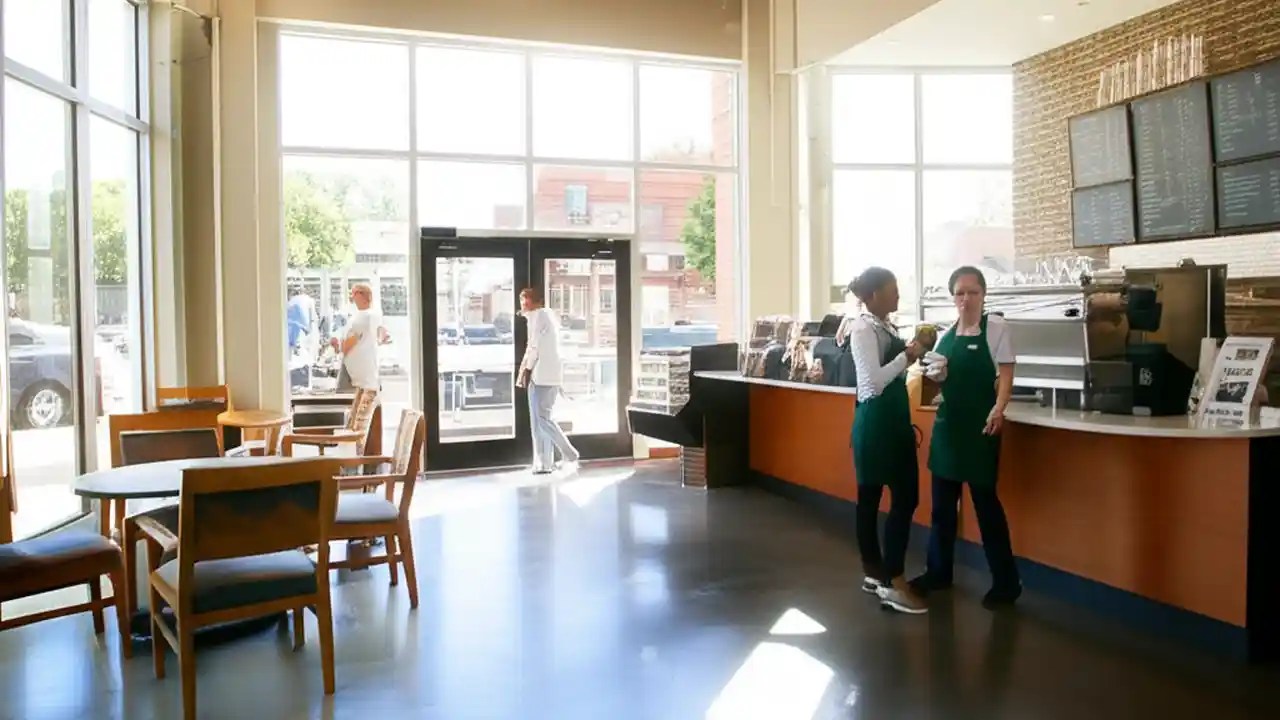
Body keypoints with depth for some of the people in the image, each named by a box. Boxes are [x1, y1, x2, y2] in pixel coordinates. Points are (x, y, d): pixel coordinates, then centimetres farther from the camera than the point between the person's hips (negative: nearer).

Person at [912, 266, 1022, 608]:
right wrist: (934, 374, -5)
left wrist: (998, 410, -24)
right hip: (948, 421, 6)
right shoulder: (946, 333, 9)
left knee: (985, 500, -2)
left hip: (980, 424, -6)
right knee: (942, 500, 12)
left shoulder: (995, 326, -6)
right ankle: (938, 572, 25)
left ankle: (1006, 582, 10)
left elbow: (1006, 373, -10)